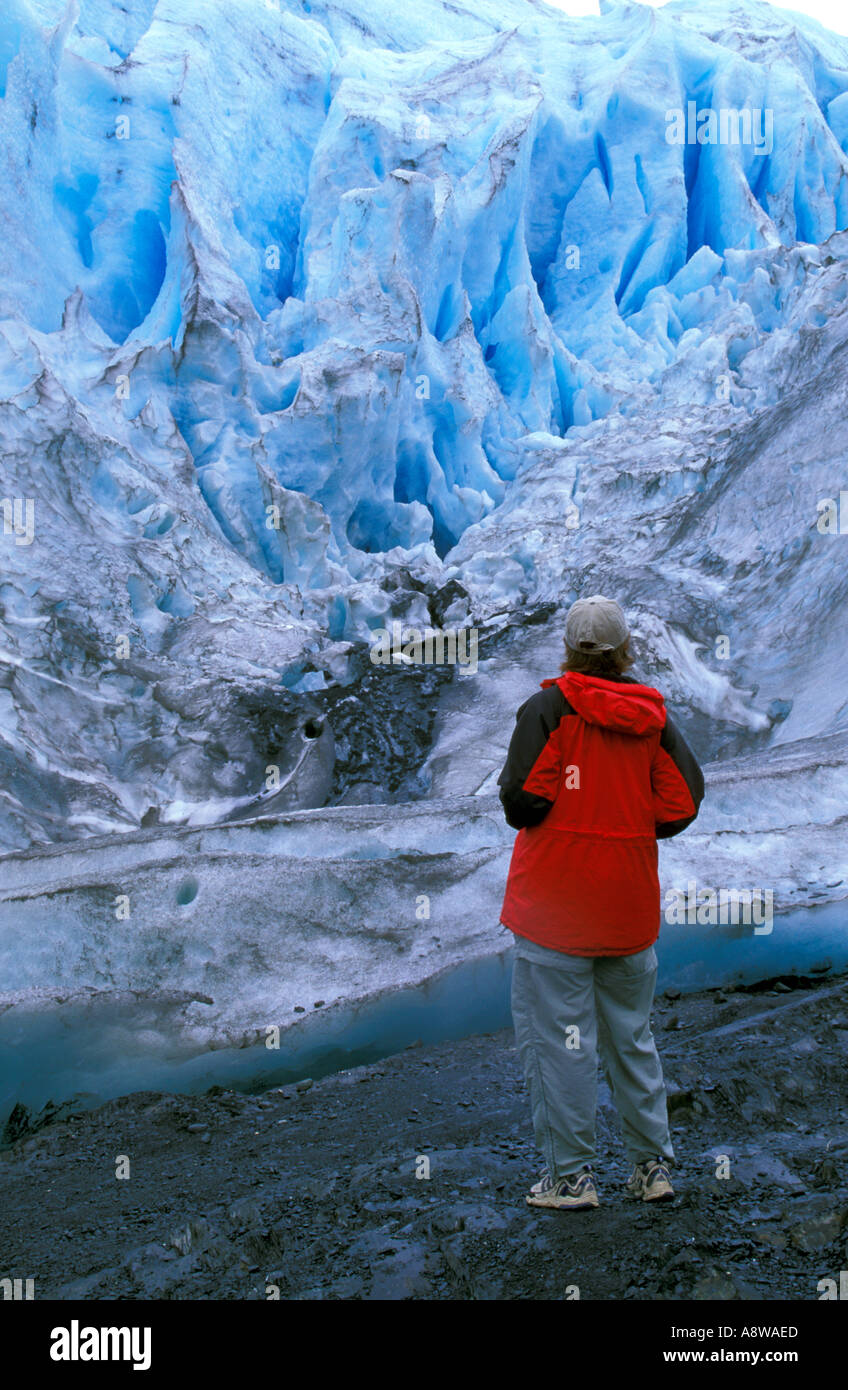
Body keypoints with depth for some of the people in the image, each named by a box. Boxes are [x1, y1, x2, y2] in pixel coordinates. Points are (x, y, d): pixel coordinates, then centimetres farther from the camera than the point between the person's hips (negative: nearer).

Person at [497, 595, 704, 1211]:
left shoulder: (547, 708, -9)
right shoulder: (653, 716, 3)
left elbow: (522, 802, -16)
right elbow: (682, 805, -1)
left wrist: (518, 803, 6)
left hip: (555, 903, -4)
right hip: (631, 907, 5)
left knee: (557, 1038, 4)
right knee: (632, 1037, 17)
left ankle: (571, 1176, 10)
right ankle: (653, 1165, 24)